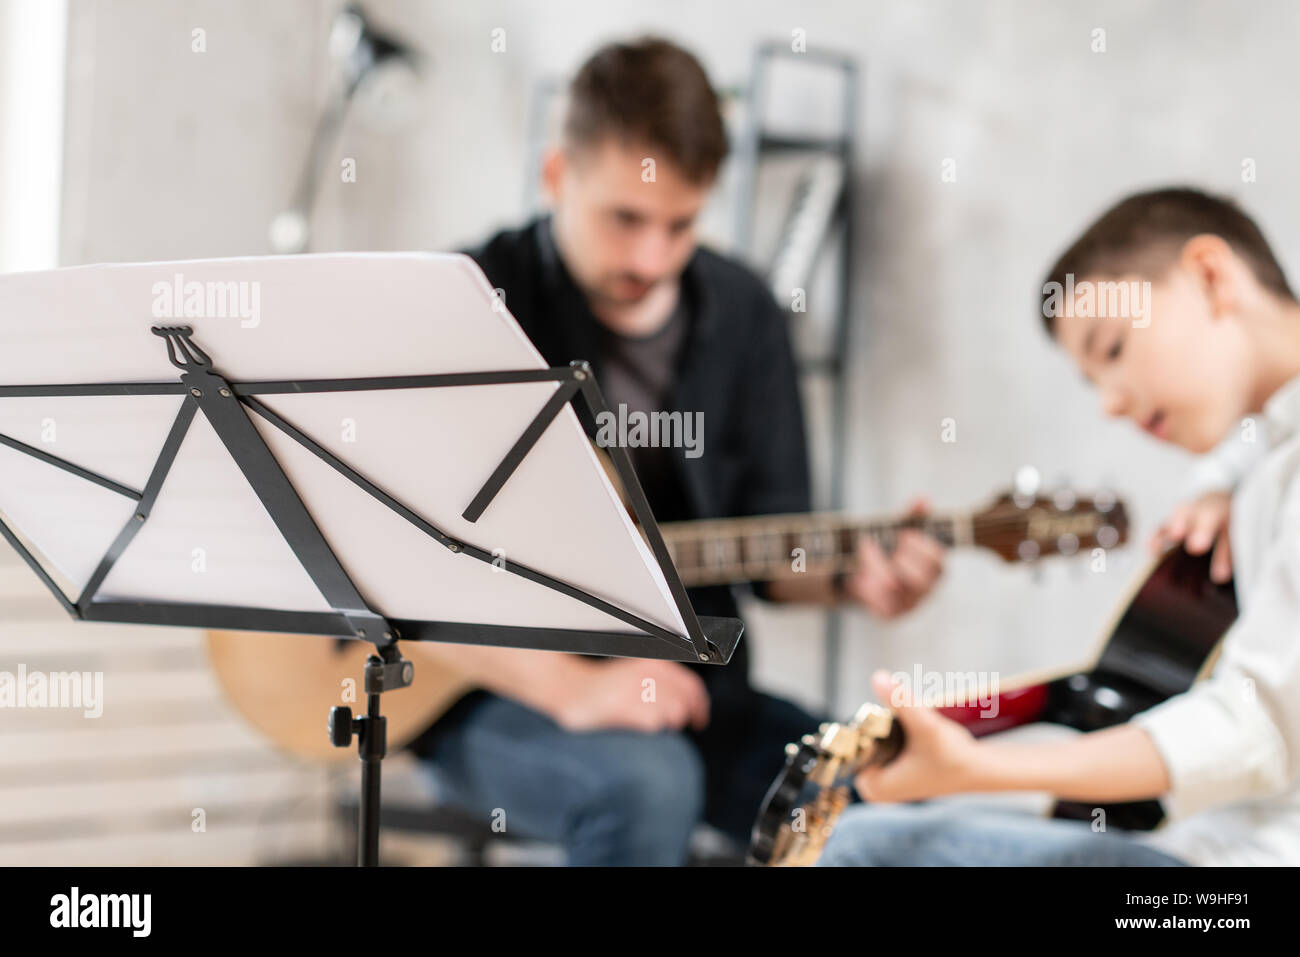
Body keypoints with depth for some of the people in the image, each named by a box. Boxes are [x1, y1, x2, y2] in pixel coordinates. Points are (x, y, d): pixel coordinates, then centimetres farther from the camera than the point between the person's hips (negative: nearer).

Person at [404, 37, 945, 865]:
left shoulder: (741, 315, 5)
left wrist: (849, 578, -15)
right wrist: (570, 688, -28)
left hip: (680, 681, 5)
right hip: (489, 688, -4)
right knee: (647, 783, -35)